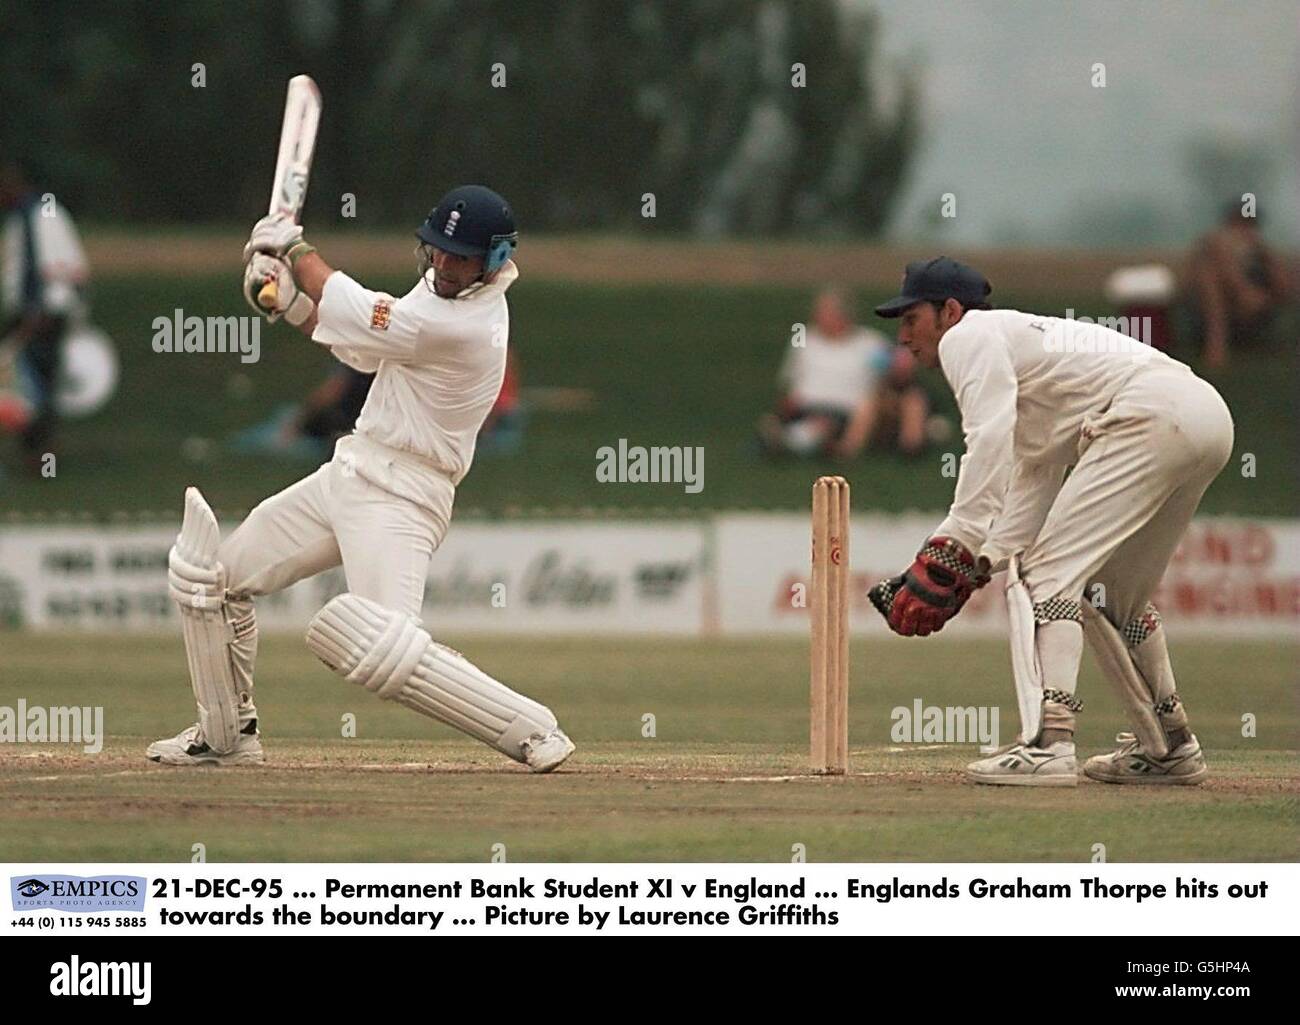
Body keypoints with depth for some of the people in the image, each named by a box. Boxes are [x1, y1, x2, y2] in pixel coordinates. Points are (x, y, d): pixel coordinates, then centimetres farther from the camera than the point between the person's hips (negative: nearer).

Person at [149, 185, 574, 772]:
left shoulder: (464, 326, -24)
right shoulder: (440, 286, 5)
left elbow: (353, 310, -14)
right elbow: (359, 348, 15)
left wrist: (294, 249, 2)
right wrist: (287, 303, 1)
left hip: (399, 497, -10)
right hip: (348, 475, 10)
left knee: (385, 652, -24)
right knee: (214, 574, 14)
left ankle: (533, 732, -14)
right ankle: (226, 734, 28)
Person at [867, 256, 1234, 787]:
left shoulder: (969, 336, 5)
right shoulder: (1019, 341, 33)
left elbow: (990, 444, -12)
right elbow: (1033, 485, 30)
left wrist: (949, 552, -15)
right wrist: (971, 568, 19)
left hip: (1150, 415, -10)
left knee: (1048, 572, -10)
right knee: (1112, 596, 23)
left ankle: (1046, 744, -21)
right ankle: (1168, 745, 29)